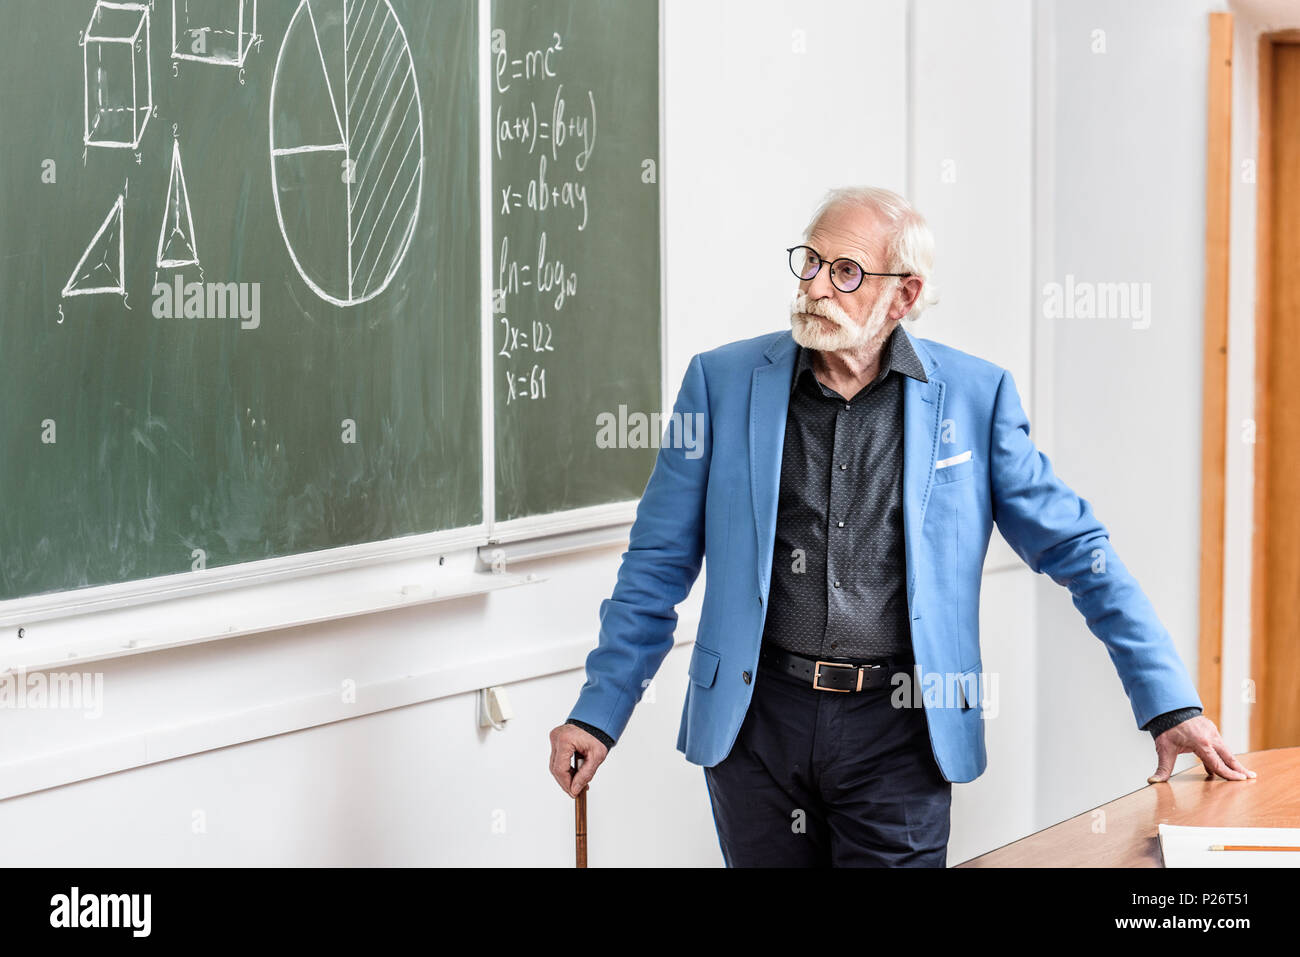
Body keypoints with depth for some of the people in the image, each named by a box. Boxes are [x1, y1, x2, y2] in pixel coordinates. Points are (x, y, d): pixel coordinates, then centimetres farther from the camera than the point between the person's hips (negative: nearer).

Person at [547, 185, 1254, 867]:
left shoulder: (975, 396, 1)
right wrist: (599, 712, 4)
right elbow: (659, 562, 7)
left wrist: (1170, 706, -1)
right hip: (755, 716, 1)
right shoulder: (722, 382, 3)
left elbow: (1076, 548, 4)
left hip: (900, 724, -1)